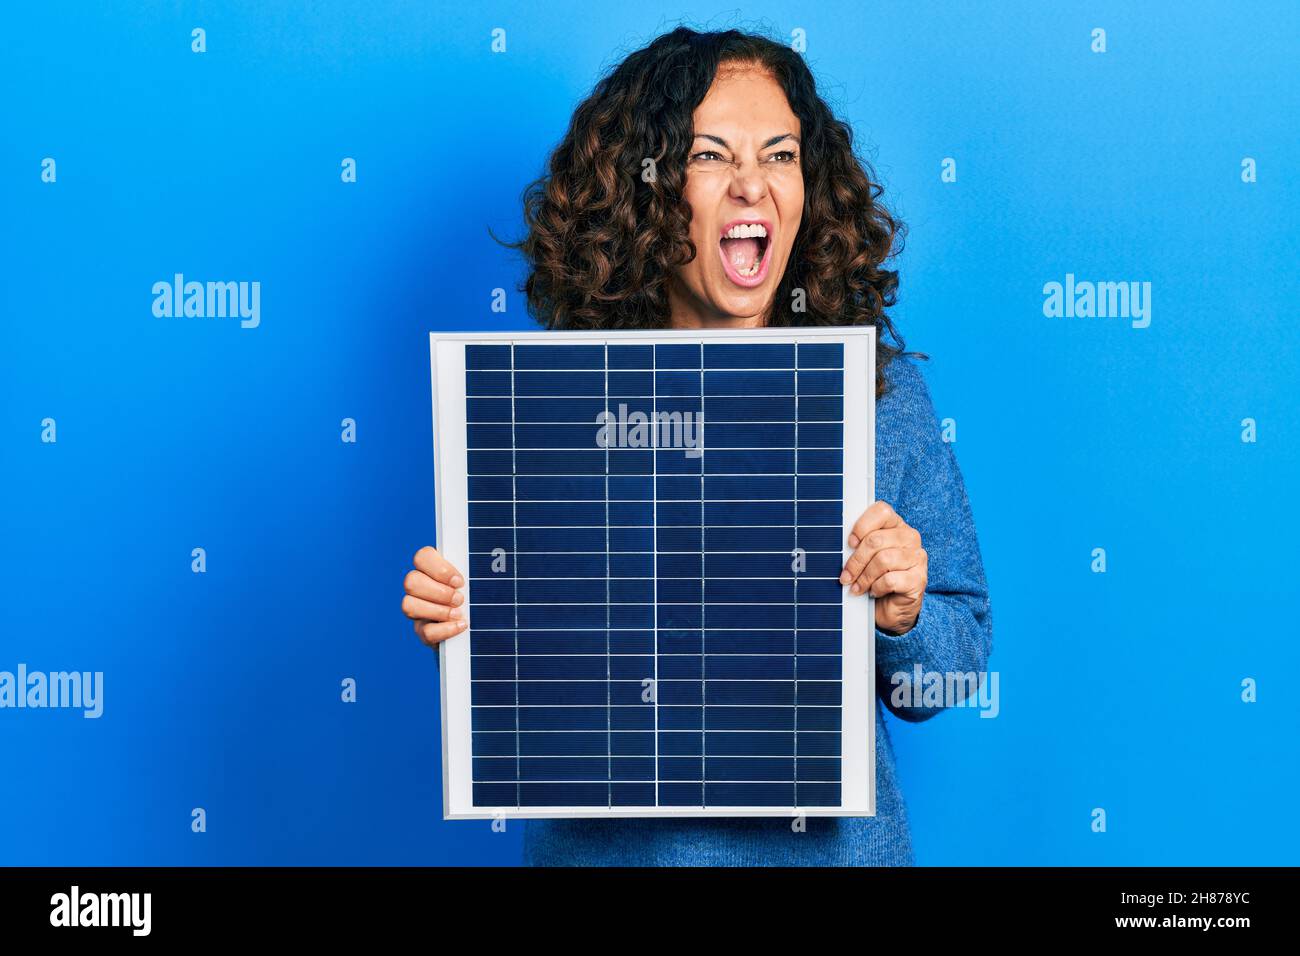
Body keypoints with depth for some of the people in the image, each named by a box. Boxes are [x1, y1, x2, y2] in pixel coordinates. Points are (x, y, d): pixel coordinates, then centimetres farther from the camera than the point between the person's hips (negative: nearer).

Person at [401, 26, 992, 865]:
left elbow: (958, 667, -2)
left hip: (827, 838, 1)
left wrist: (904, 618, -22)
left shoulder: (881, 386, -7)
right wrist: (451, 620, -19)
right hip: (603, 839, 0)